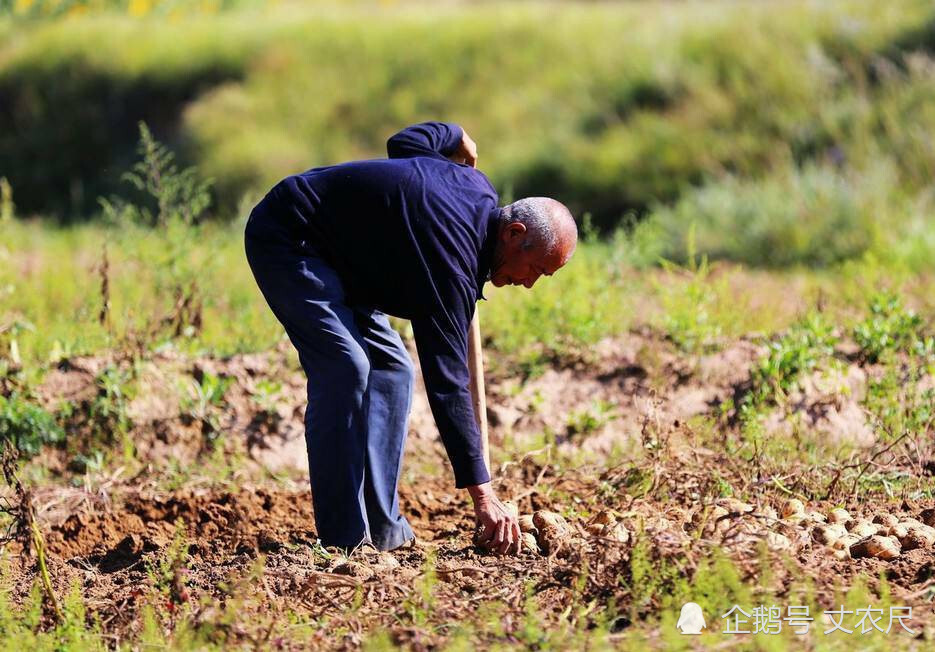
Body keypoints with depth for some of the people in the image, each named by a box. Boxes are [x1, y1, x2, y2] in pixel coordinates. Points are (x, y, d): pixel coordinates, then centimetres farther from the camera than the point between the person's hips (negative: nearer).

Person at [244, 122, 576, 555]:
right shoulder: (451, 260, -29)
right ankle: (343, 539, -21)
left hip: (330, 251, 11)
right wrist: (483, 496, -34)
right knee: (345, 367, -24)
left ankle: (381, 529, 4)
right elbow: (448, 382, -32)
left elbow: (406, 142, 16)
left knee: (390, 367, 4)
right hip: (284, 238, -11)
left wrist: (456, 137, 37)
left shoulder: (477, 188, -3)